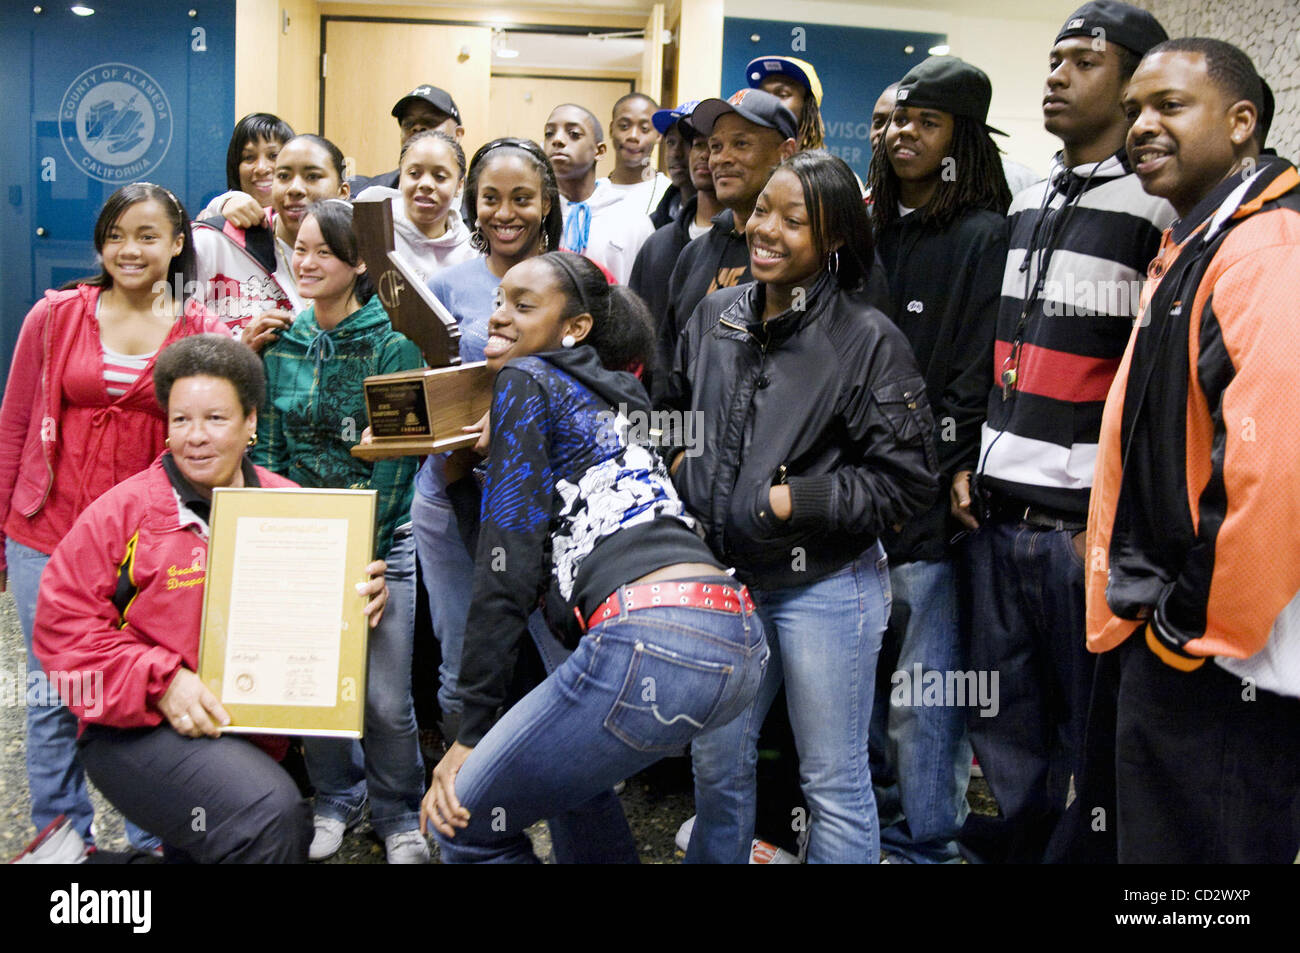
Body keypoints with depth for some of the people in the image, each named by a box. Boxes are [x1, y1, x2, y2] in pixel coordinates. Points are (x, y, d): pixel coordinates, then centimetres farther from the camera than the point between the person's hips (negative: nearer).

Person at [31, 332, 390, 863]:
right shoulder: (125, 511, -6)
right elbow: (64, 621, -7)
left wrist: (363, 598, -11)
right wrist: (161, 682, -16)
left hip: (252, 732, 5)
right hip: (138, 731, -5)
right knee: (269, 814, -26)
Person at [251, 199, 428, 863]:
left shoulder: (394, 342, -9)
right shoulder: (280, 343, 5)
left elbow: (395, 455, -11)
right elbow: (267, 446, 6)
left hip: (381, 536, -3)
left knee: (386, 698, -1)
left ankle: (399, 816, 23)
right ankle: (335, 801, 32)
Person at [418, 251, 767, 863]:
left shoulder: (526, 380, 5)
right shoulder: (614, 396, 27)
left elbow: (509, 565, -2)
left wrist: (471, 732, 1)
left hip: (654, 642, -9)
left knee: (466, 824, 6)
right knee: (561, 767, 33)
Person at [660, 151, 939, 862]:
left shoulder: (869, 341, -13)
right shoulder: (714, 316, 4)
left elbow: (905, 479, -13)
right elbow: (675, 409, 21)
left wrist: (789, 501, -18)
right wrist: (683, 464, 2)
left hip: (824, 584, -5)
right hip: (723, 573, 6)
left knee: (834, 780, 8)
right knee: (716, 761, 20)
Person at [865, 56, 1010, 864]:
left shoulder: (986, 238, -4)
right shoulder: (875, 237, 16)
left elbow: (980, 378, -11)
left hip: (931, 502, -7)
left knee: (923, 691, -2)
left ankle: (928, 843, 14)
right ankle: (878, 827, 31)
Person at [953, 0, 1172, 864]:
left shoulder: (1159, 204, -8)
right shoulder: (1029, 203, 15)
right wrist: (972, 463, 12)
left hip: (1085, 524, -7)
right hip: (998, 514, 7)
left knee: (1085, 732, 8)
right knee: (1003, 725, 16)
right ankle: (1008, 847, 33)